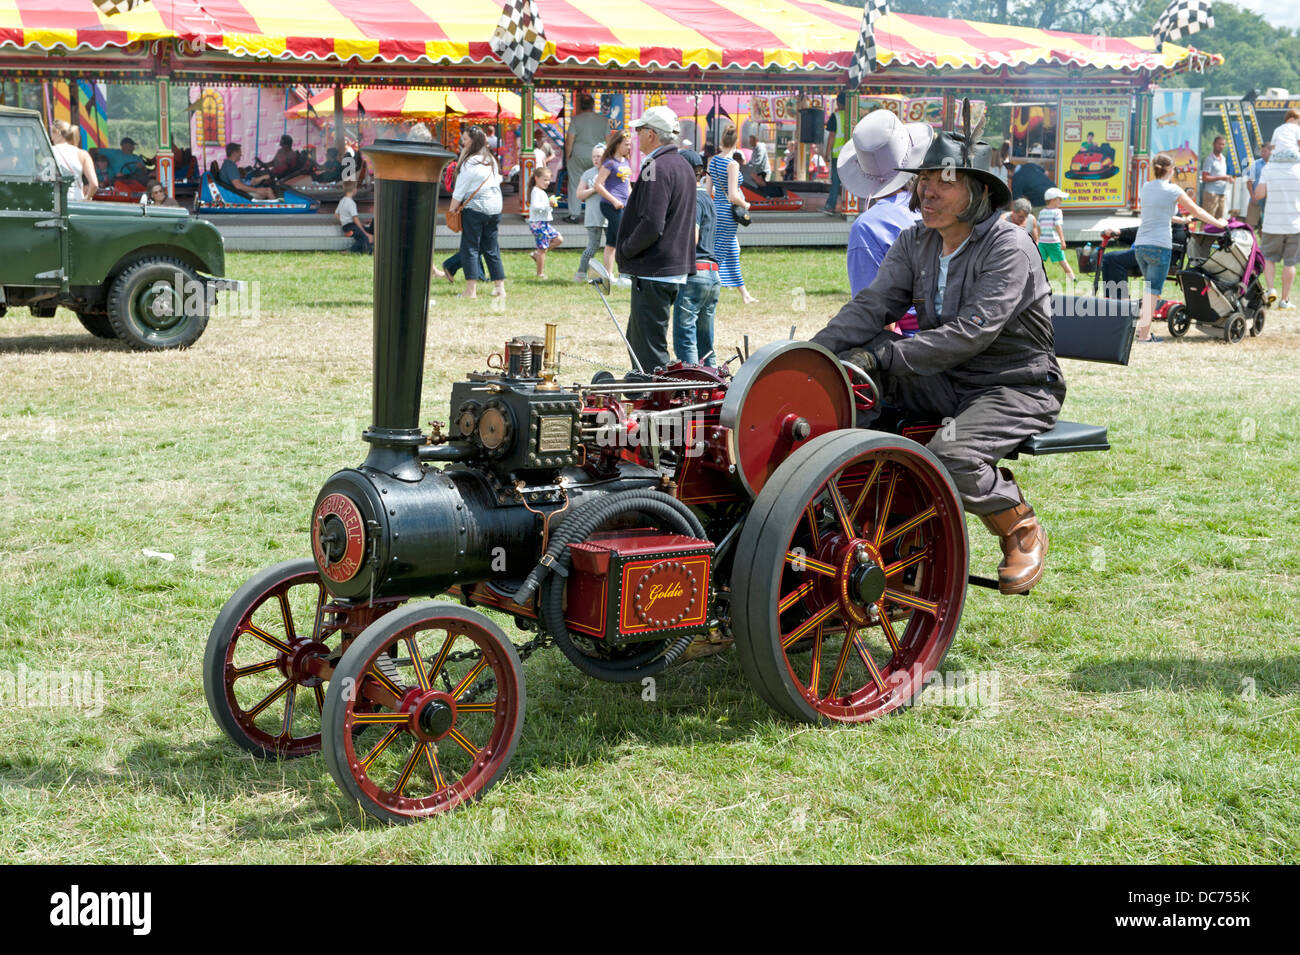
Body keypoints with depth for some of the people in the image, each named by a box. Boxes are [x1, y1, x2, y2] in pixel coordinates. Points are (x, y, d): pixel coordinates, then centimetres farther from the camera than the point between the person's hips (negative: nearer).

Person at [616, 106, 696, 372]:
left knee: (650, 351, -6)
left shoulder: (657, 169, -17)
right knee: (636, 340, 20)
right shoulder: (684, 166, 15)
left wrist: (624, 251, -9)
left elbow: (651, 225, -25)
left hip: (653, 274, -10)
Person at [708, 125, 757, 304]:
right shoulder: (732, 164, -19)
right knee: (719, 254, -1)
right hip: (728, 211, -8)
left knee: (733, 251, 16)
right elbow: (733, 196, -22)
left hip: (716, 207, 8)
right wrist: (745, 205, -5)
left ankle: (744, 293, 26)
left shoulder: (713, 160, 3)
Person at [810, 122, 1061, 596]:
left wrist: (882, 355, -33)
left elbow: (972, 332, -28)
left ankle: (1023, 531, -3)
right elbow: (871, 306, -4)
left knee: (950, 454, -33)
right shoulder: (915, 242, 4)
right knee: (850, 357, -12)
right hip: (947, 382, 7)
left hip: (1019, 387, -7)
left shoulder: (1009, 247, -18)